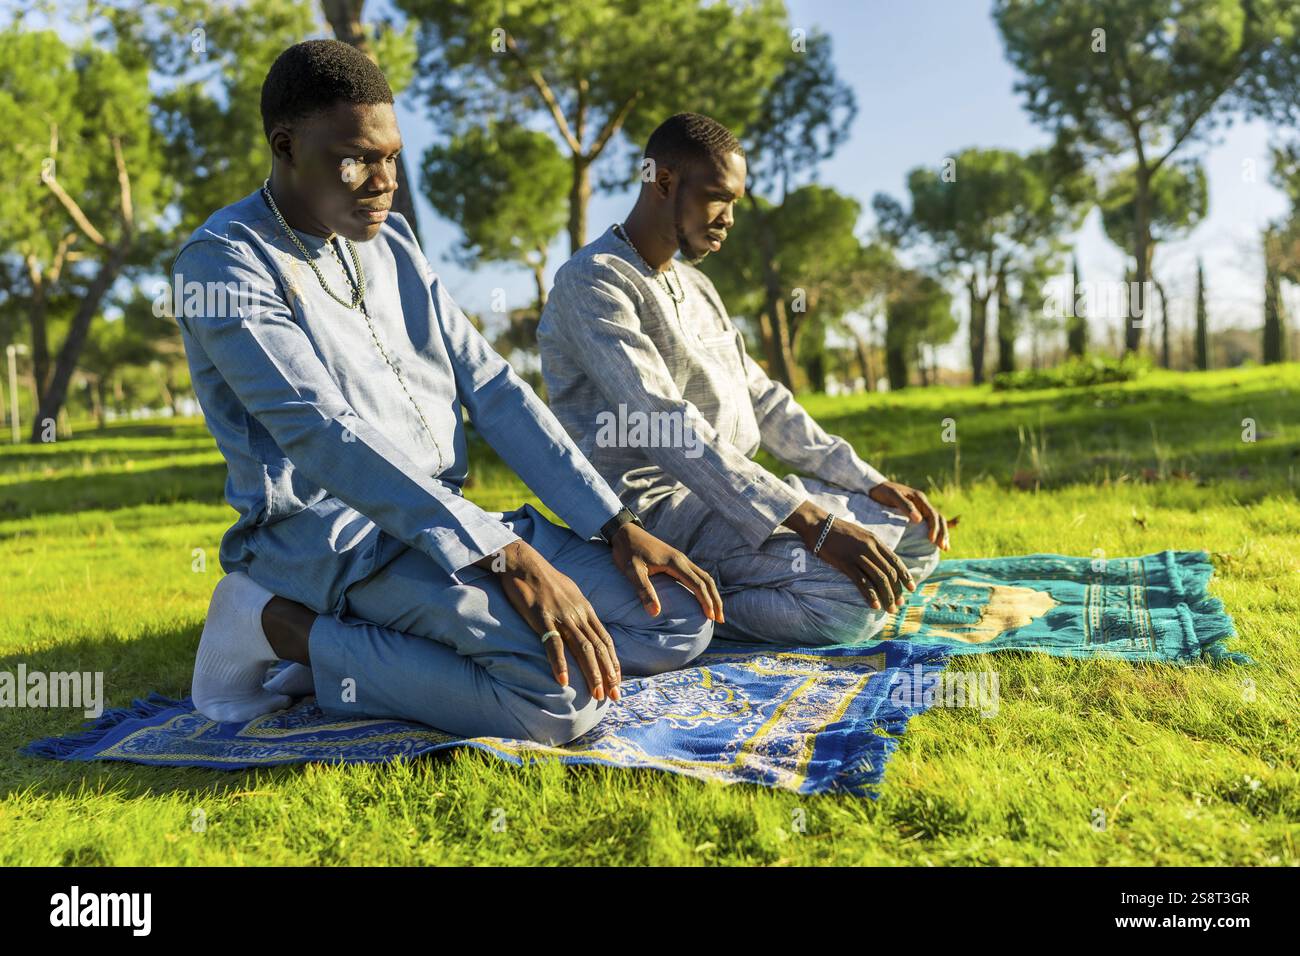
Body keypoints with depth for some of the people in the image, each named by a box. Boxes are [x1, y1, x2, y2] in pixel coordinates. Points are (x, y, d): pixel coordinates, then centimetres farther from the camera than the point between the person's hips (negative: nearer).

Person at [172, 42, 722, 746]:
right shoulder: (225, 259, -9)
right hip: (325, 534, -8)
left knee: (680, 616, -2)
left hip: (445, 521, 8)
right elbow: (321, 432, -22)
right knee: (562, 692, -29)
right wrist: (503, 556, -31)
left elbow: (490, 386, 8)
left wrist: (617, 524, -2)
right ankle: (279, 626, -10)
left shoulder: (391, 240, 13)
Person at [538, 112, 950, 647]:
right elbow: (666, 425, -24)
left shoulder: (696, 286, 19)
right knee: (853, 601, -27)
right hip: (655, 509, -9)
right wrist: (815, 525, -30)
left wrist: (870, 483, 5)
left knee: (917, 533, 6)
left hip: (736, 496, 10)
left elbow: (762, 401, 18)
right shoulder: (594, 281, -11)